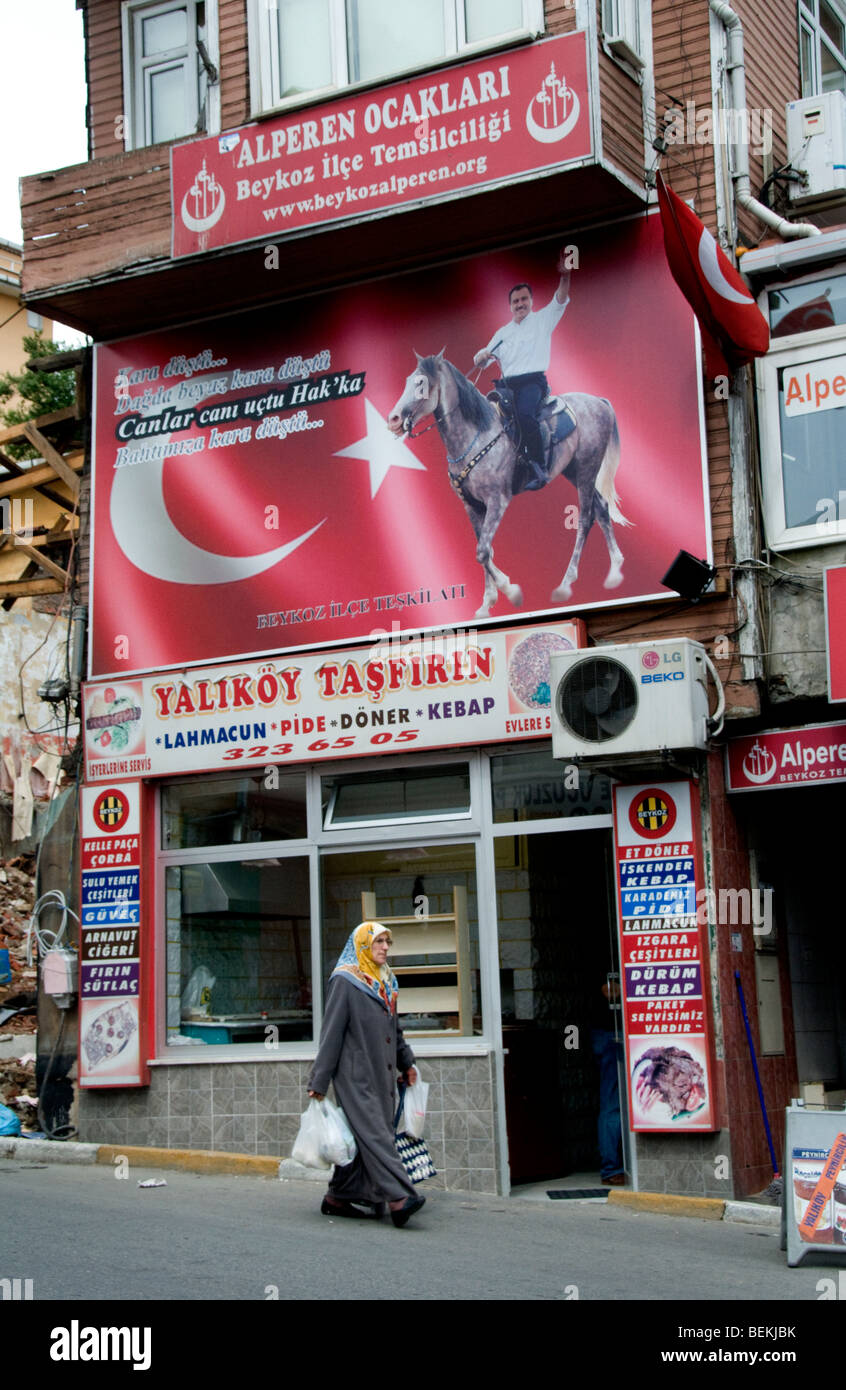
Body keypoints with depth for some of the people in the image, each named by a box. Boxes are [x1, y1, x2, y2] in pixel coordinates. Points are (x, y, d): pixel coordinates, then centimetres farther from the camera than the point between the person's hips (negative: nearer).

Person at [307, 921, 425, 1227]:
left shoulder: (385, 982, 15)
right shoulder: (345, 982, -8)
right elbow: (331, 1032, -11)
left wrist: (406, 1063, 31)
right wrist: (319, 1081, -12)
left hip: (381, 1076, 8)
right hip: (356, 1076, -8)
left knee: (361, 1139, 7)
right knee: (374, 1133, -14)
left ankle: (337, 1198, 15)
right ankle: (397, 1198, -22)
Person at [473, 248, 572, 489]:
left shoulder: (542, 320, 11)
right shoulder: (503, 332, 23)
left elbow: (560, 300, -7)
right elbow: (481, 360, 21)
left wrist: (564, 277, -27)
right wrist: (482, 356, -5)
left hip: (533, 380, -6)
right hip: (506, 383, 6)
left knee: (524, 413, -34)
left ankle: (539, 468, -33)